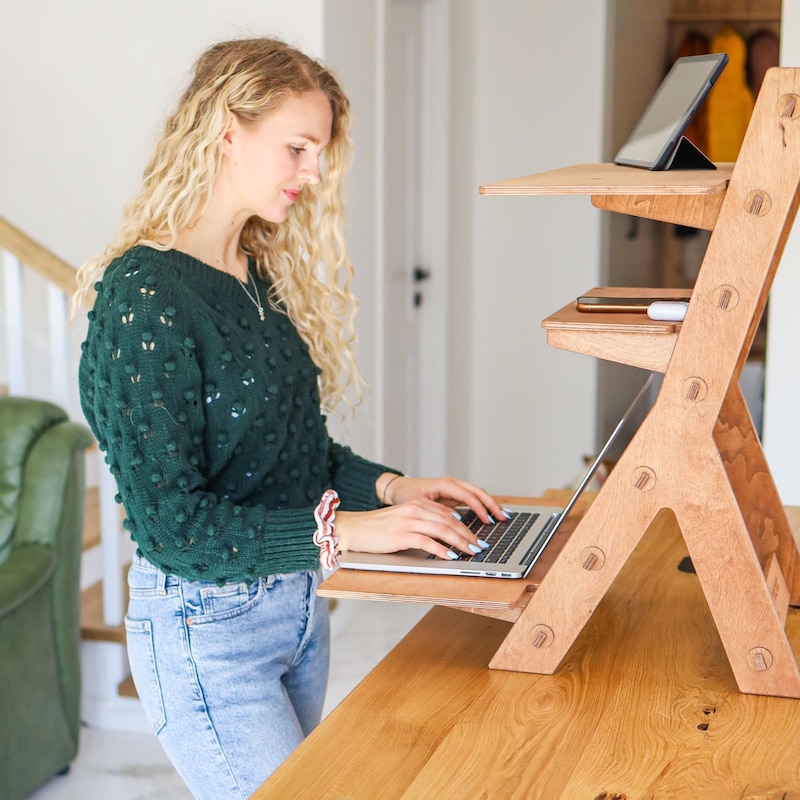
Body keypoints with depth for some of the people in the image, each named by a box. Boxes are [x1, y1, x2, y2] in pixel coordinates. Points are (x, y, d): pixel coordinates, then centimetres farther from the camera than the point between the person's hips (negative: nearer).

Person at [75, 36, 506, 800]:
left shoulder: (267, 277, 8)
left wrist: (389, 486, -4)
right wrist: (346, 529, -25)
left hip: (298, 605, 8)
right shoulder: (143, 297, -19)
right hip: (205, 624, -8)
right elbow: (170, 520, -22)